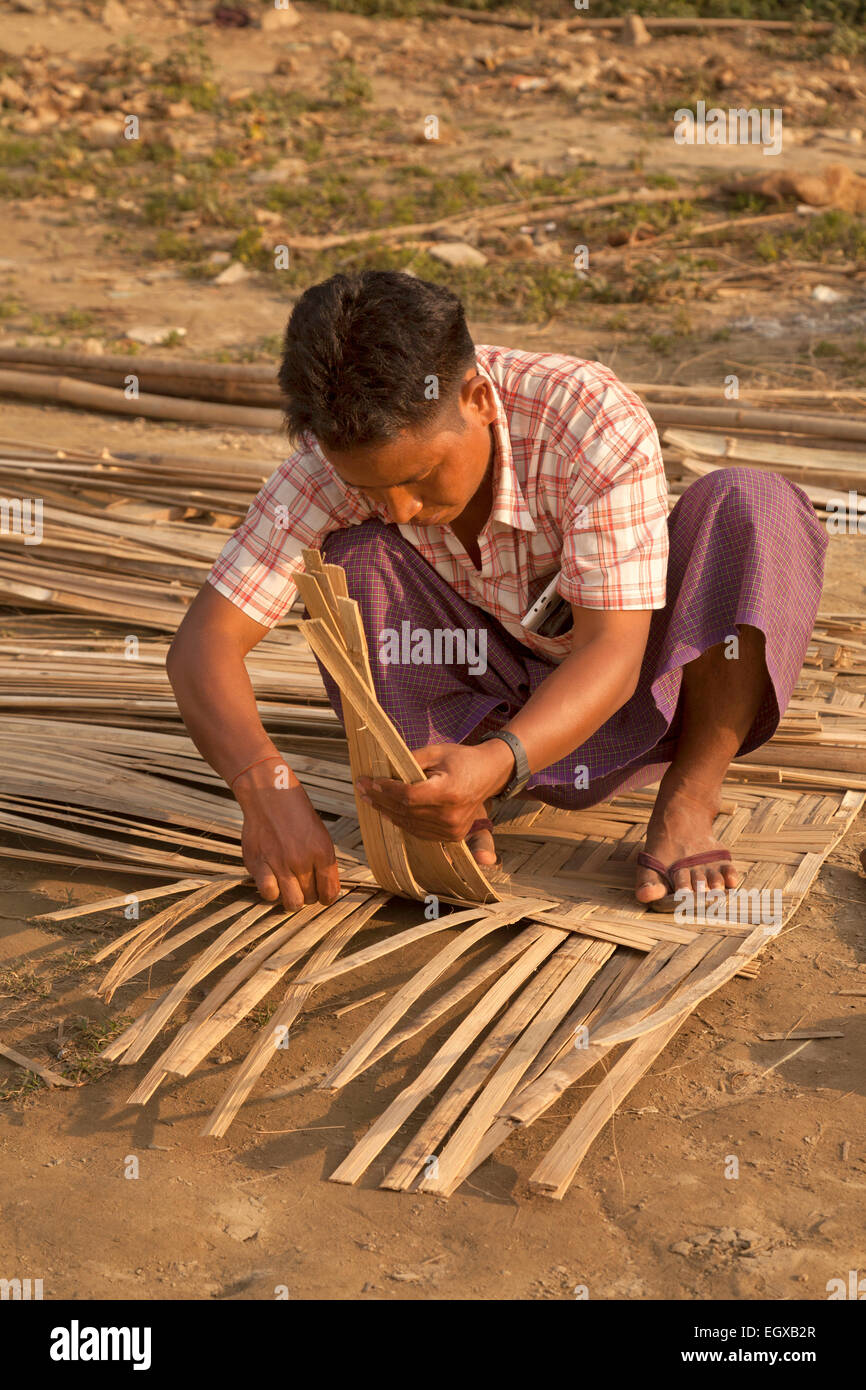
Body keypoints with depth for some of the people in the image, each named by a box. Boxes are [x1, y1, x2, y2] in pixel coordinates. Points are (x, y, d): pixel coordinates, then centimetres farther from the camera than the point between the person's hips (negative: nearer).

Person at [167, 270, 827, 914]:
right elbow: (203, 643, -26)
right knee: (356, 553, -27)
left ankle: (688, 800, -19)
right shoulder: (344, 457, -23)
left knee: (749, 503, -28)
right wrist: (265, 784, -46)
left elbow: (610, 653, -33)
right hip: (492, 719, 1)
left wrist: (498, 762, -52)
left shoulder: (599, 421, -29)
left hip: (624, 703, -1)